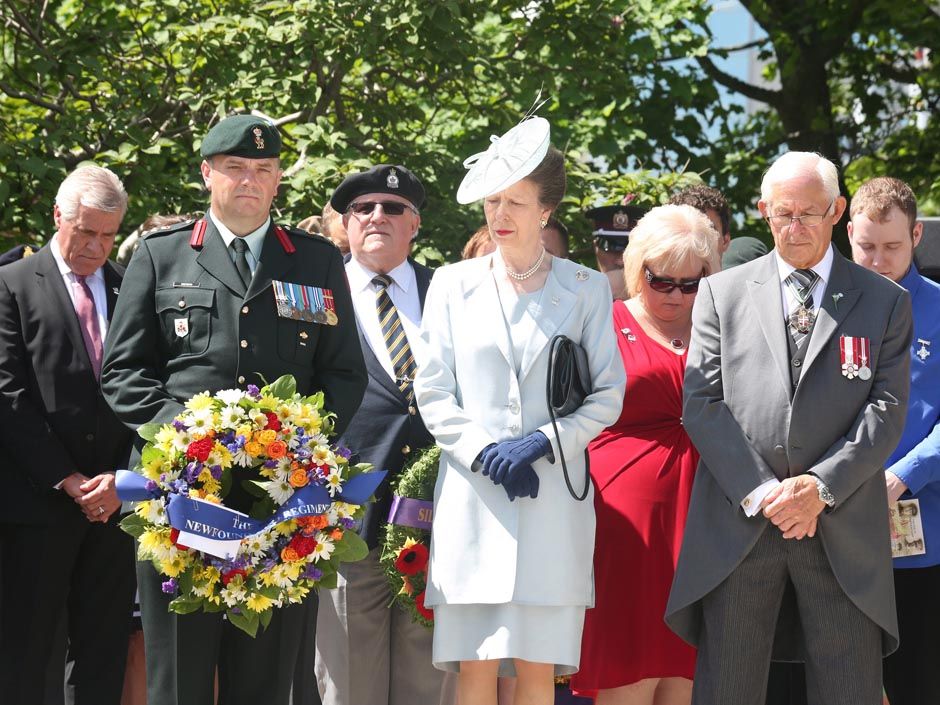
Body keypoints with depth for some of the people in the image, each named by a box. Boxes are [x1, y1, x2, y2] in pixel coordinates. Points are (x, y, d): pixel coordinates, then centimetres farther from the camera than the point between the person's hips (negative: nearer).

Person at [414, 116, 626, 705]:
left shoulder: (585, 290, 9)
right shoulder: (453, 286, 11)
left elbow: (609, 394, 5)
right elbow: (433, 392, 6)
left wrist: (542, 444, -10)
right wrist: (484, 452, -9)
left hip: (554, 496, 0)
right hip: (473, 496, 1)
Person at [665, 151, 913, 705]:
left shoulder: (885, 302, 10)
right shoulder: (722, 294, 11)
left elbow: (887, 409, 1)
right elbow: (702, 403, 3)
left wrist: (821, 486, -12)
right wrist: (760, 492, -9)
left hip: (843, 530, 0)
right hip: (738, 524, 0)